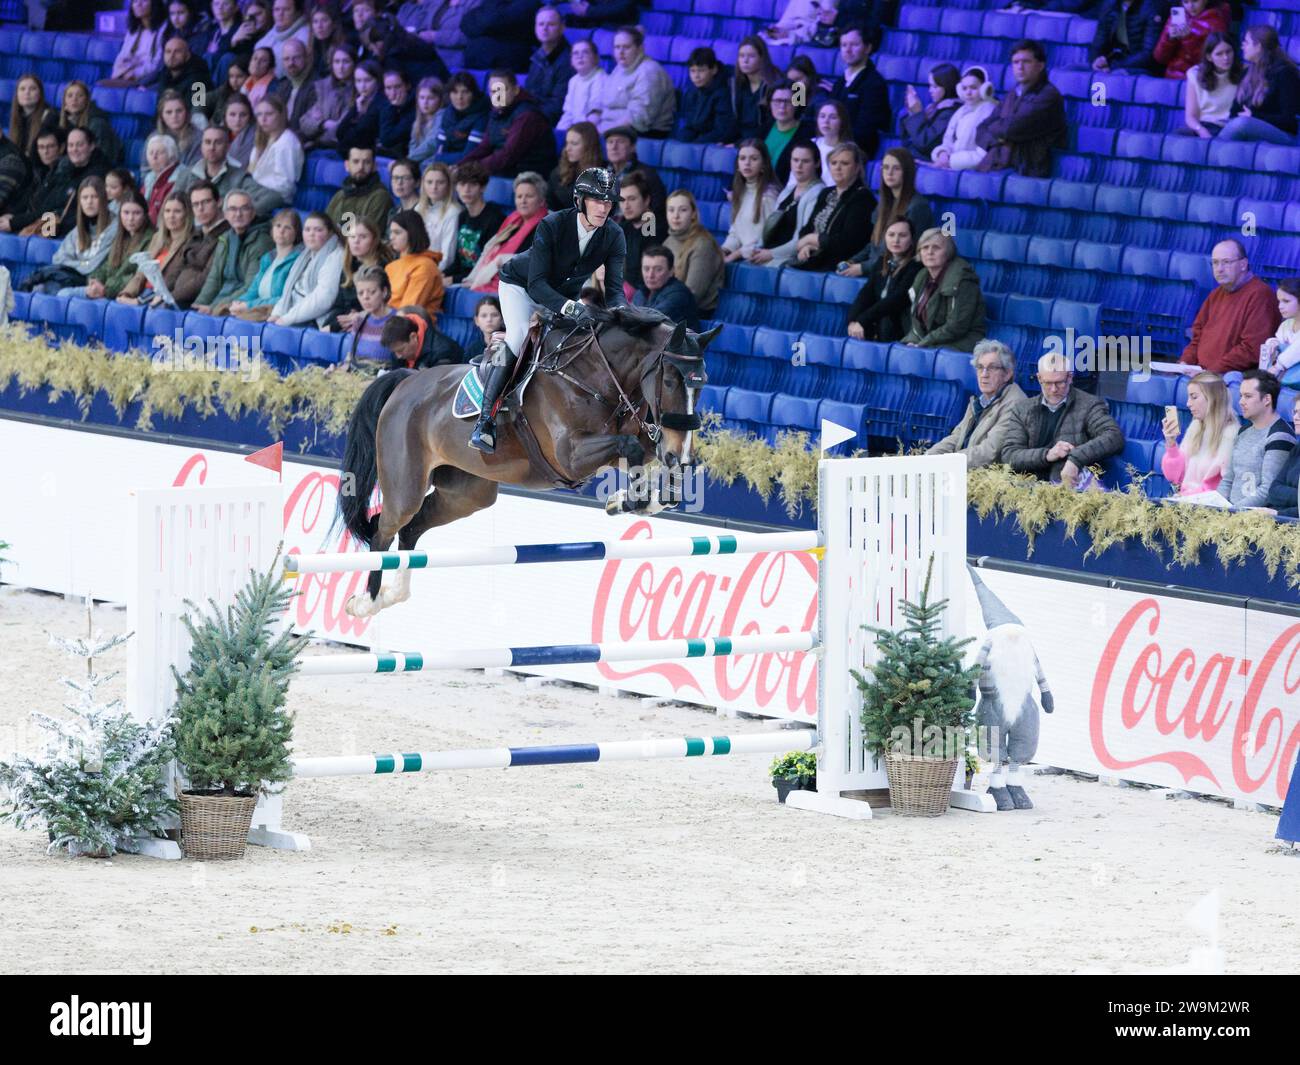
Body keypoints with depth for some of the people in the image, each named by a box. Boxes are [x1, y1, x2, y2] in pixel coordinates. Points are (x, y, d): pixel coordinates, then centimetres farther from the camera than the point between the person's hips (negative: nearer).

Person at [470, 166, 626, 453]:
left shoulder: (613, 237, -21)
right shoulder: (552, 226, -34)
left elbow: (614, 288, -24)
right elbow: (537, 284, -39)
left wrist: (620, 310, -49)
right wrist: (569, 308, -56)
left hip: (566, 294, 6)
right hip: (522, 286, -6)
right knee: (518, 337, -28)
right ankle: (485, 421, -32)